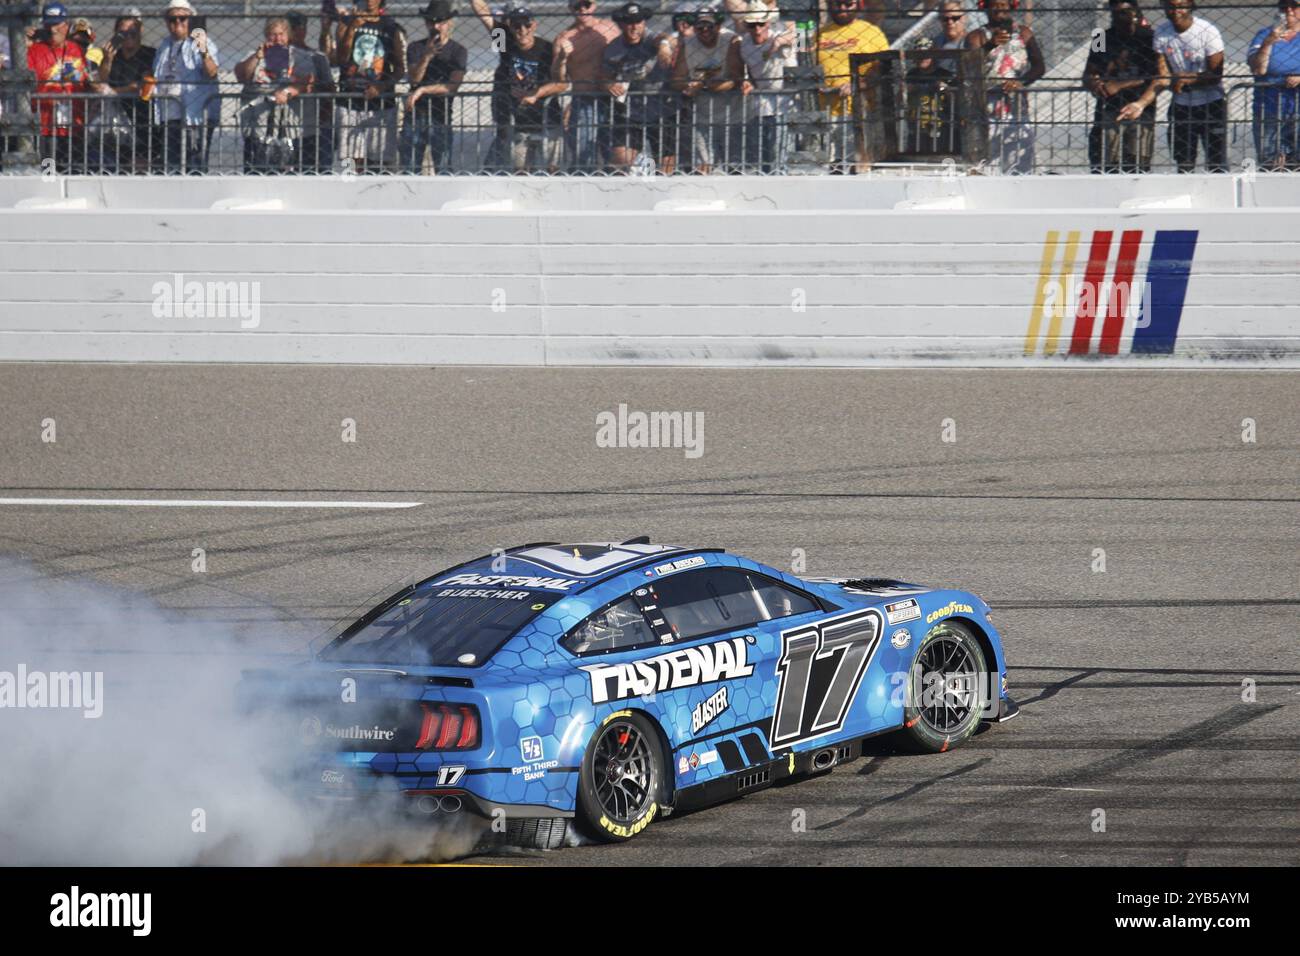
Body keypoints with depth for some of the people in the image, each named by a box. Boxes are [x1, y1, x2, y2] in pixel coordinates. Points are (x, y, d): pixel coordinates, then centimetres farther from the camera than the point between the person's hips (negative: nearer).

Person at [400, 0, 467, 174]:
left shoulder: (458, 52, 2)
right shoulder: (416, 48, 10)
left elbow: (453, 86, -9)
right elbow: (414, 78, -5)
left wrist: (422, 90, -14)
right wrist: (427, 56, -20)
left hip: (441, 116, -2)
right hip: (415, 115, 2)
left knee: (443, 170, -7)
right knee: (409, 170, 0)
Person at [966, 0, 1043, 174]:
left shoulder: (1023, 33, 15)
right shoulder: (977, 36, 9)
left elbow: (1039, 66, 9)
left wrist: (1022, 81, -11)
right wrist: (990, 44, -25)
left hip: (1016, 106, 2)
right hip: (986, 106, -2)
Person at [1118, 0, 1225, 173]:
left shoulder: (1208, 31, -13)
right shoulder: (1161, 33, -1)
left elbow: (1215, 75, -12)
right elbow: (1162, 78, -3)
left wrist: (1187, 80, -25)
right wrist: (1140, 104, -16)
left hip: (1211, 105, -4)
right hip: (1180, 106, 4)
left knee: (1217, 164, -8)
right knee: (1183, 166, 5)